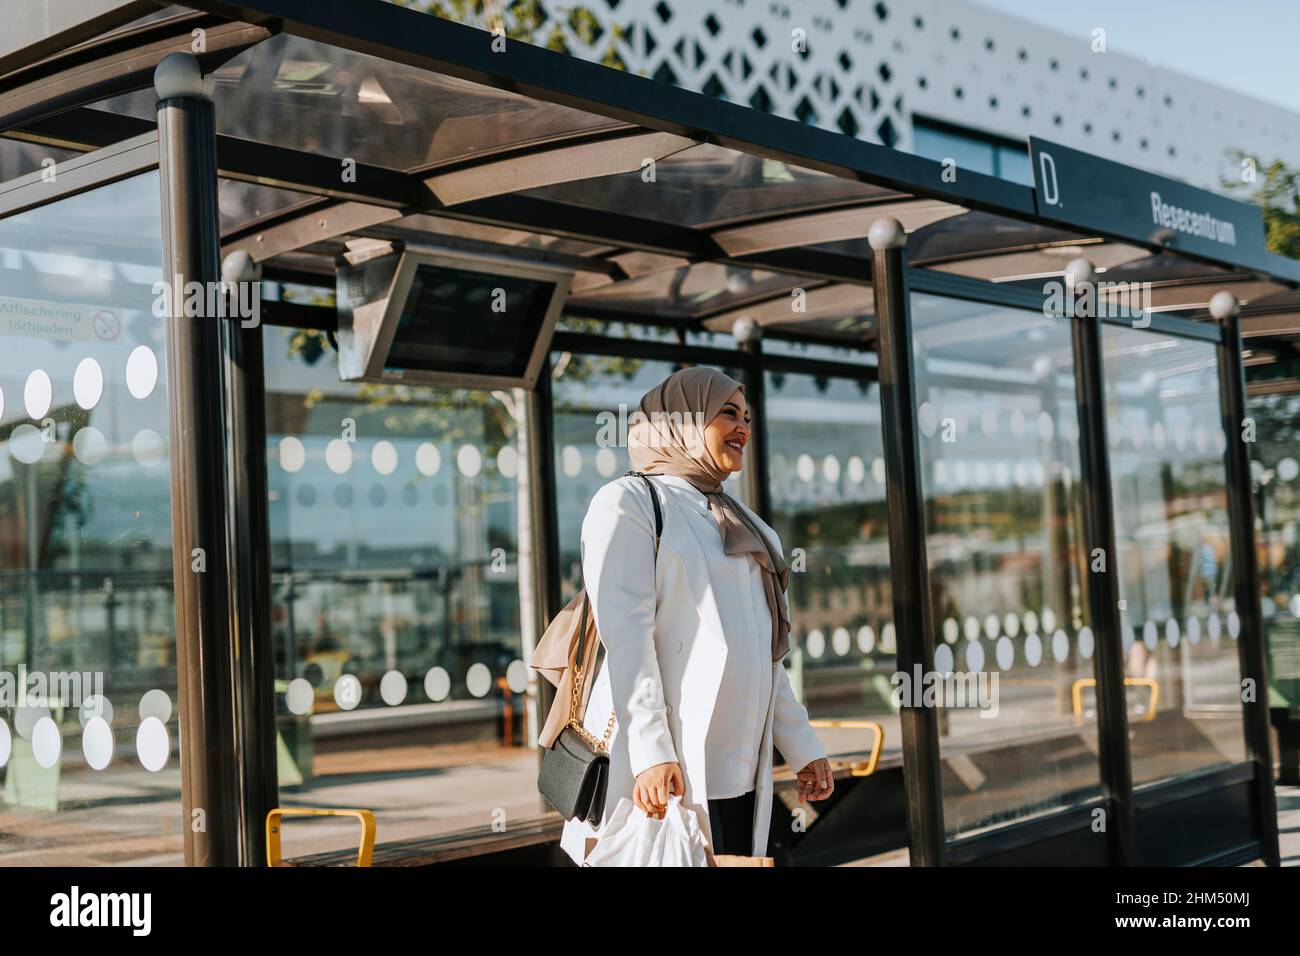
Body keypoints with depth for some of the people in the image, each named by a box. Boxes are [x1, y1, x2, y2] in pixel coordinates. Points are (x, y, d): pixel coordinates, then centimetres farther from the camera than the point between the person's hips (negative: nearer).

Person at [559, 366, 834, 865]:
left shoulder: (744, 525, 22)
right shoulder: (629, 501, -2)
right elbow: (625, 633, -13)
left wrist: (801, 746, 16)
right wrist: (651, 749, -22)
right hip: (666, 768, -7)